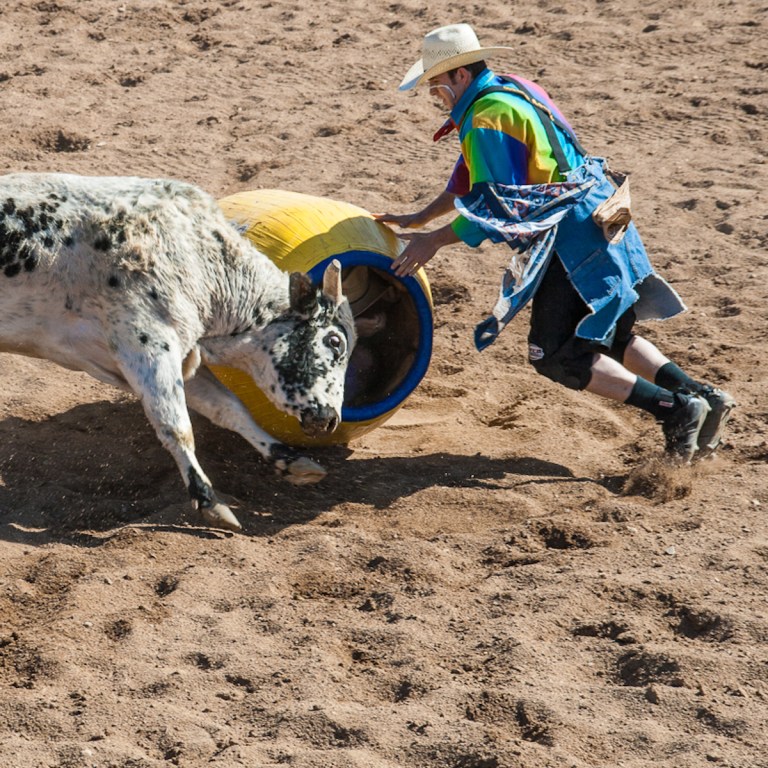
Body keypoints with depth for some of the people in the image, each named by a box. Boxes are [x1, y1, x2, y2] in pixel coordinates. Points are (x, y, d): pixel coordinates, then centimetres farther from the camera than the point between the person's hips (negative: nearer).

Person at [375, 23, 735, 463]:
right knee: (613, 339, 20)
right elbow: (473, 178, 27)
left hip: (573, 235, -10)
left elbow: (493, 206, -18)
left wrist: (434, 240, -10)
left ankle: (675, 410, -12)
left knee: (557, 356, -8)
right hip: (598, 221, 10)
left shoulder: (487, 118, -16)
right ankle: (702, 397, 12)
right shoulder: (510, 91, 16)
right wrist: (421, 218, 28)